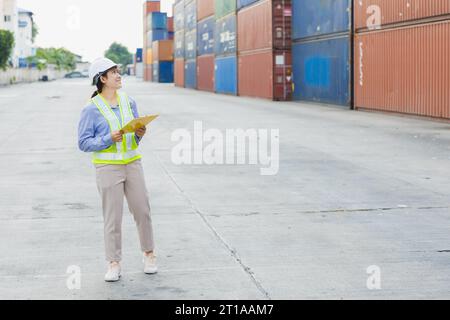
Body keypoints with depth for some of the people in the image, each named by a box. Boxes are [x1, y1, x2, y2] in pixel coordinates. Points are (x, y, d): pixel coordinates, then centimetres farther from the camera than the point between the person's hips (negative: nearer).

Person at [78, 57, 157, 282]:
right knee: (112, 217, -1)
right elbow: (83, 143, -9)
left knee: (142, 211, 8)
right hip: (107, 167, -4)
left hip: (132, 163, 4)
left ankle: (148, 253, 26)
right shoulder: (92, 109, -9)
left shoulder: (128, 102, 7)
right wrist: (109, 139, -21)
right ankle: (114, 264, 9)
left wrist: (139, 134, -7)